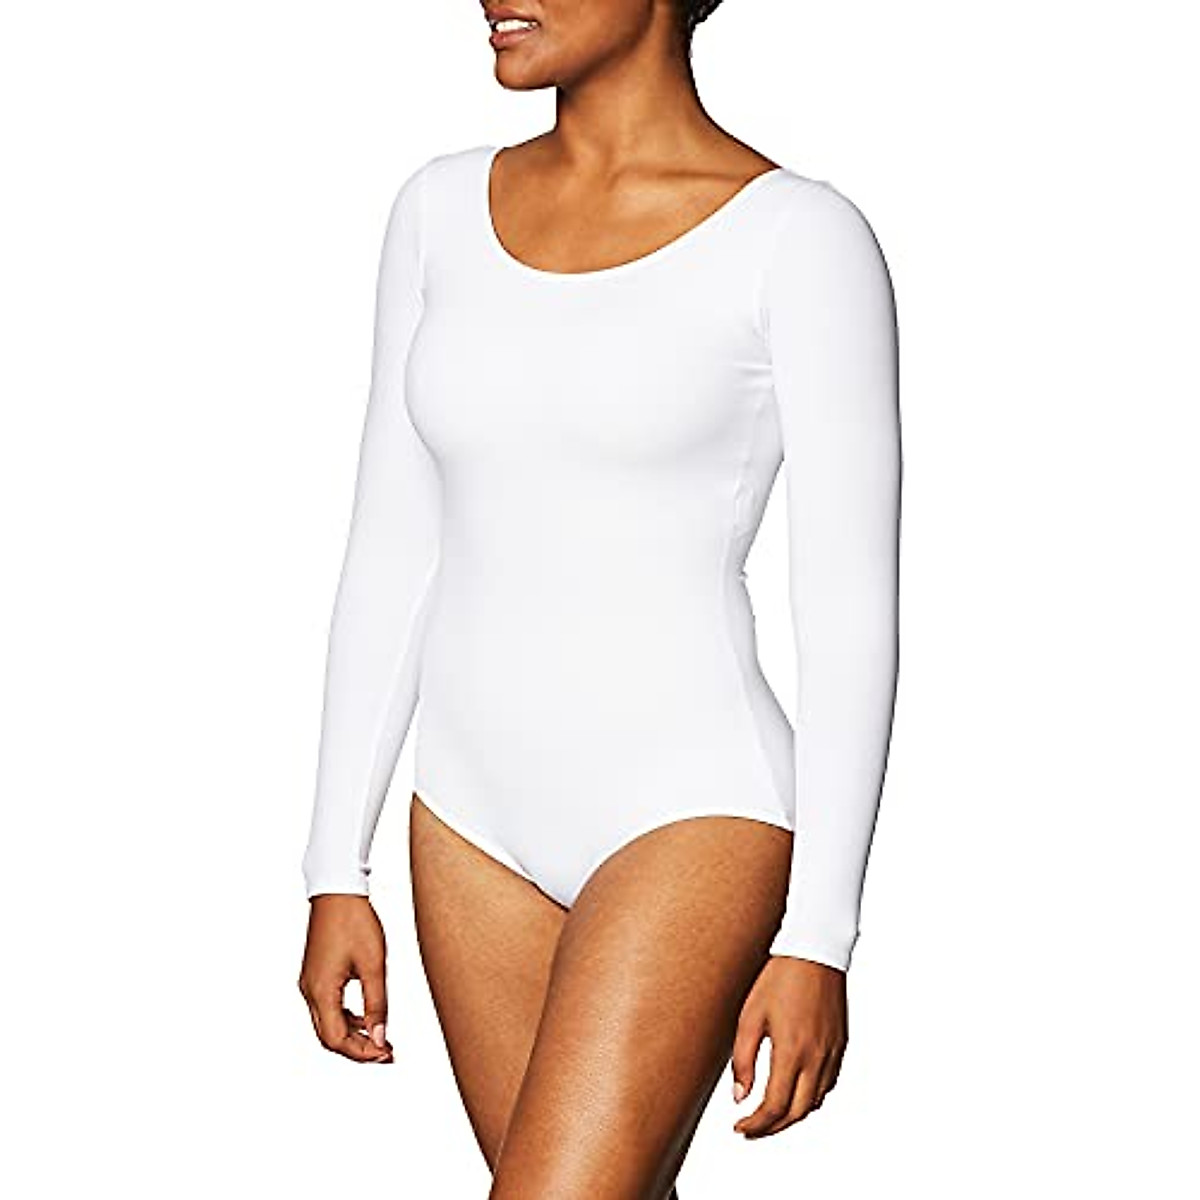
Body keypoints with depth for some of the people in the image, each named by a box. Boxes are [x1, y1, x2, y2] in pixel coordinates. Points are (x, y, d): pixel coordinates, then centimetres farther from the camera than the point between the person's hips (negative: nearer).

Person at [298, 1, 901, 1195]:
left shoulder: (798, 240, -10)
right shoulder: (442, 210, 6)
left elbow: (851, 612, -9)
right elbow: (390, 554, 9)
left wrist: (818, 940, -12)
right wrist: (336, 871, 7)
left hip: (690, 813, -6)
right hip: (479, 817, 6)